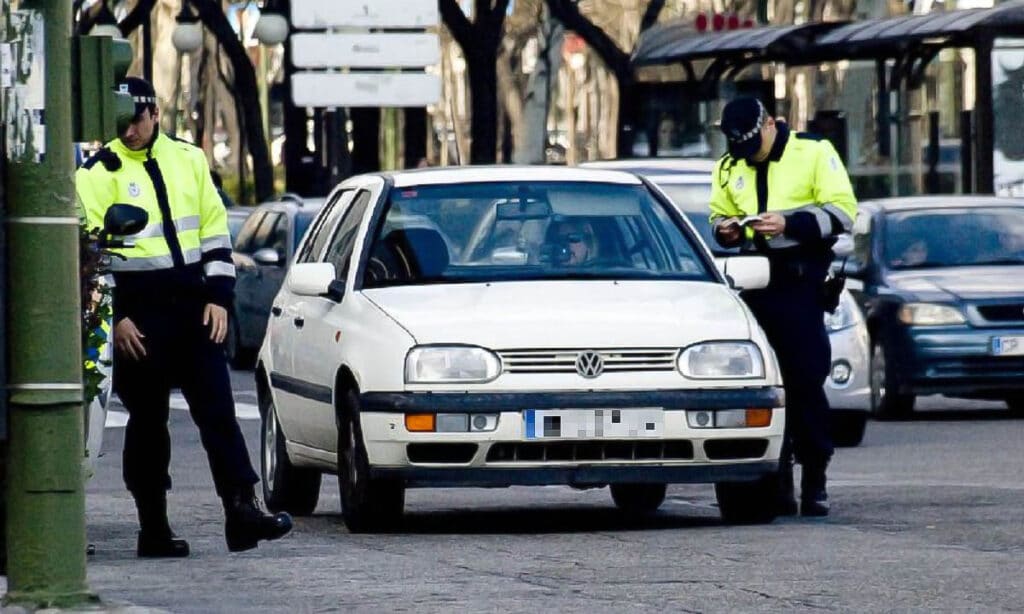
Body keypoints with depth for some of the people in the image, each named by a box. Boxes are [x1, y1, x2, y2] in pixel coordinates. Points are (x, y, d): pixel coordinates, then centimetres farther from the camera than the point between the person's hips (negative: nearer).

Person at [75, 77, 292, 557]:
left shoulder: (188, 160, 11)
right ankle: (154, 529, 6)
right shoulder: (97, 174, 0)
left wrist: (218, 296, 2)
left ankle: (241, 510, -9)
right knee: (147, 421, 2)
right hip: (139, 311, -3)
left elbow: (215, 230, 12)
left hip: (193, 306, 3)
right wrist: (113, 317, -10)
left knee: (218, 410, -4)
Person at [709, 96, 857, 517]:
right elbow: (718, 215, 26)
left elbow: (842, 211, -6)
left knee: (806, 381, -7)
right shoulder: (729, 168, 14)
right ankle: (776, 482, 6)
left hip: (800, 282, -5)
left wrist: (789, 224, -18)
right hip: (754, 287, 5)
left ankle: (815, 482, -1)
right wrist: (725, 228, 1)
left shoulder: (814, 153, -1)